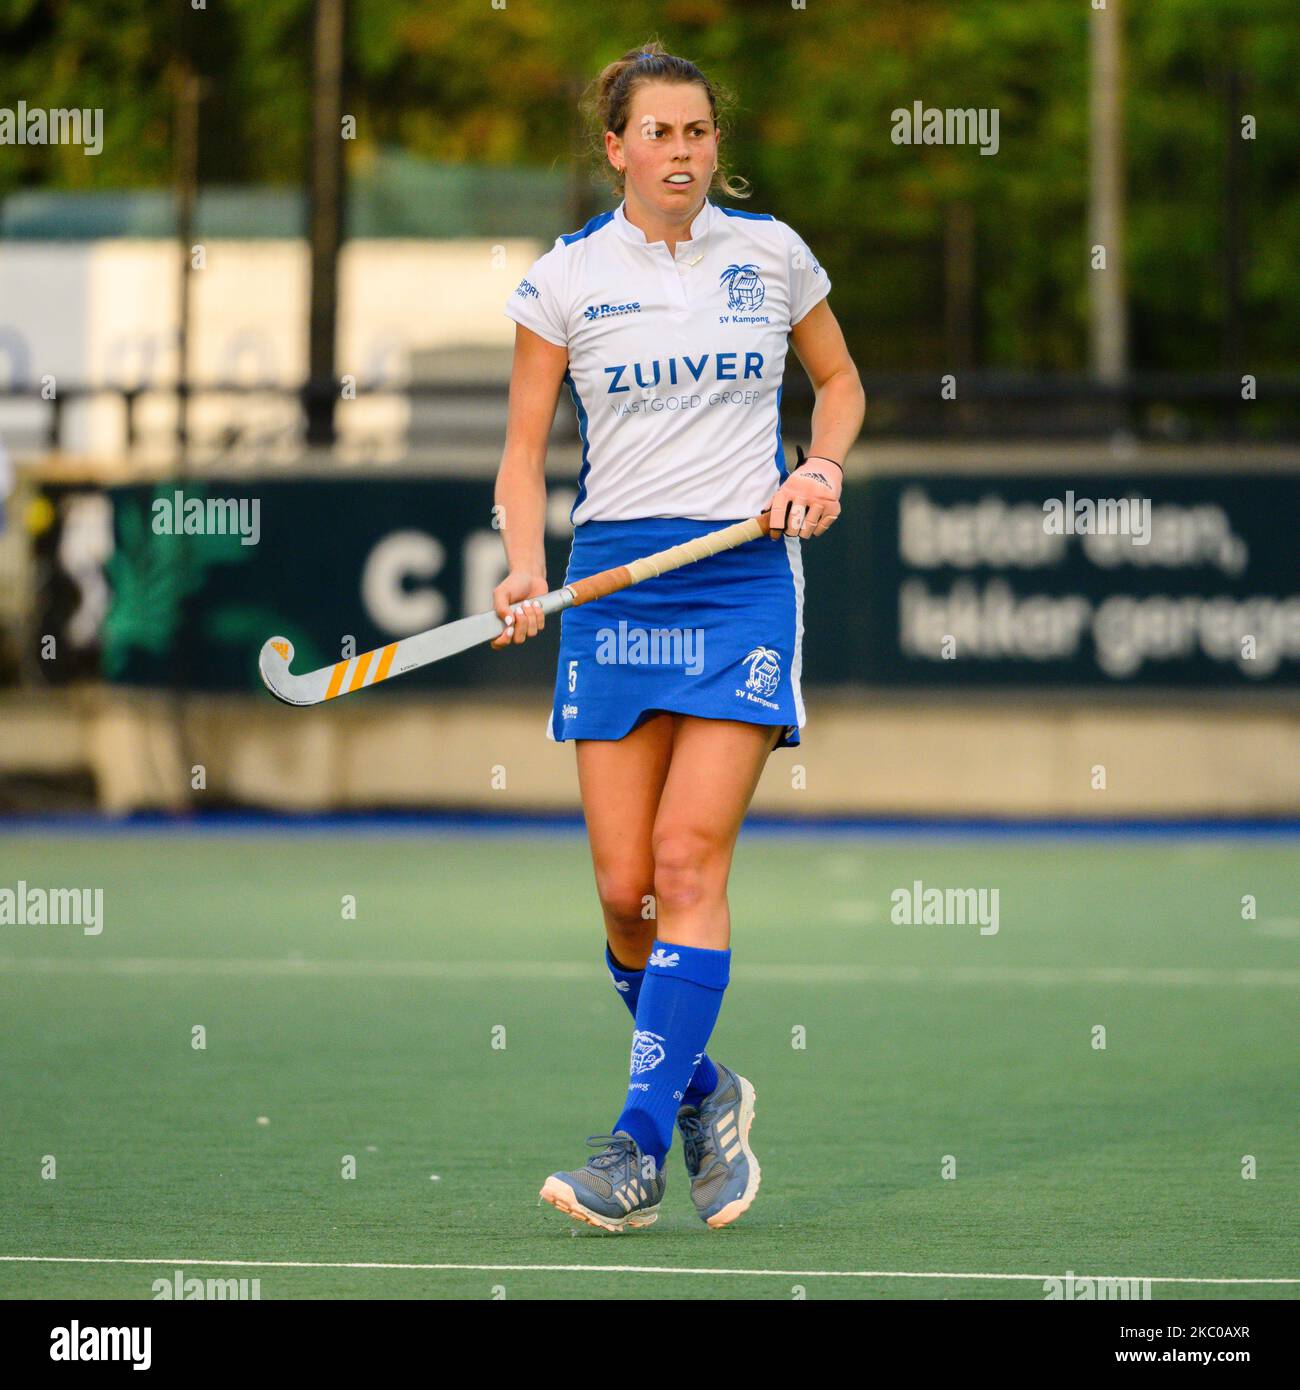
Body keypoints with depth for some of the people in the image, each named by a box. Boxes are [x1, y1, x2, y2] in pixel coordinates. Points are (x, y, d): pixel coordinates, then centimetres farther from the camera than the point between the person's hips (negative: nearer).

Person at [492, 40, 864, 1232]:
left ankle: (638, 1149, -15)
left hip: (744, 576, -1)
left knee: (690, 864, -13)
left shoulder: (770, 252, 5)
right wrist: (526, 564, -11)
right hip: (615, 582, 1)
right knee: (625, 889, -2)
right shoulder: (566, 279, 2)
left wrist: (822, 467, 0)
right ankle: (704, 1095, 24)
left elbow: (839, 381, 20)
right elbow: (524, 450, 6)